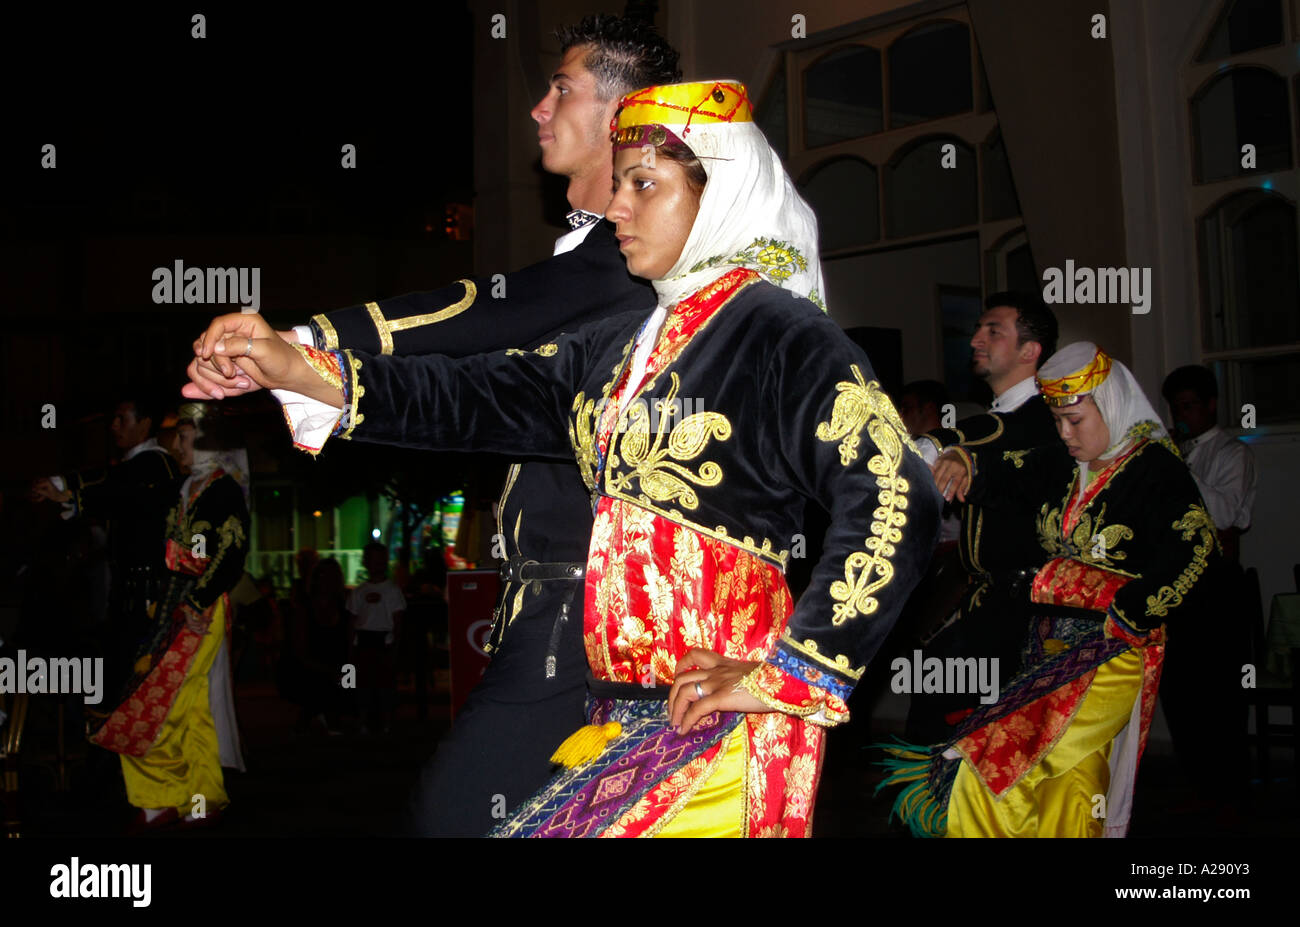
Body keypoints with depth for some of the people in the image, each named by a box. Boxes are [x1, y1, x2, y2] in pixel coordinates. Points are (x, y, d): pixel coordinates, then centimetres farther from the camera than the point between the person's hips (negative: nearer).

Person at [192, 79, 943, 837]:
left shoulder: (782, 334, -9)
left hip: (716, 739, -7)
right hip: (625, 718, 7)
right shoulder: (621, 350, 16)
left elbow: (899, 504, -17)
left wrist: (790, 674, -16)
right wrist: (301, 371, 1)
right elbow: (484, 398, 11)